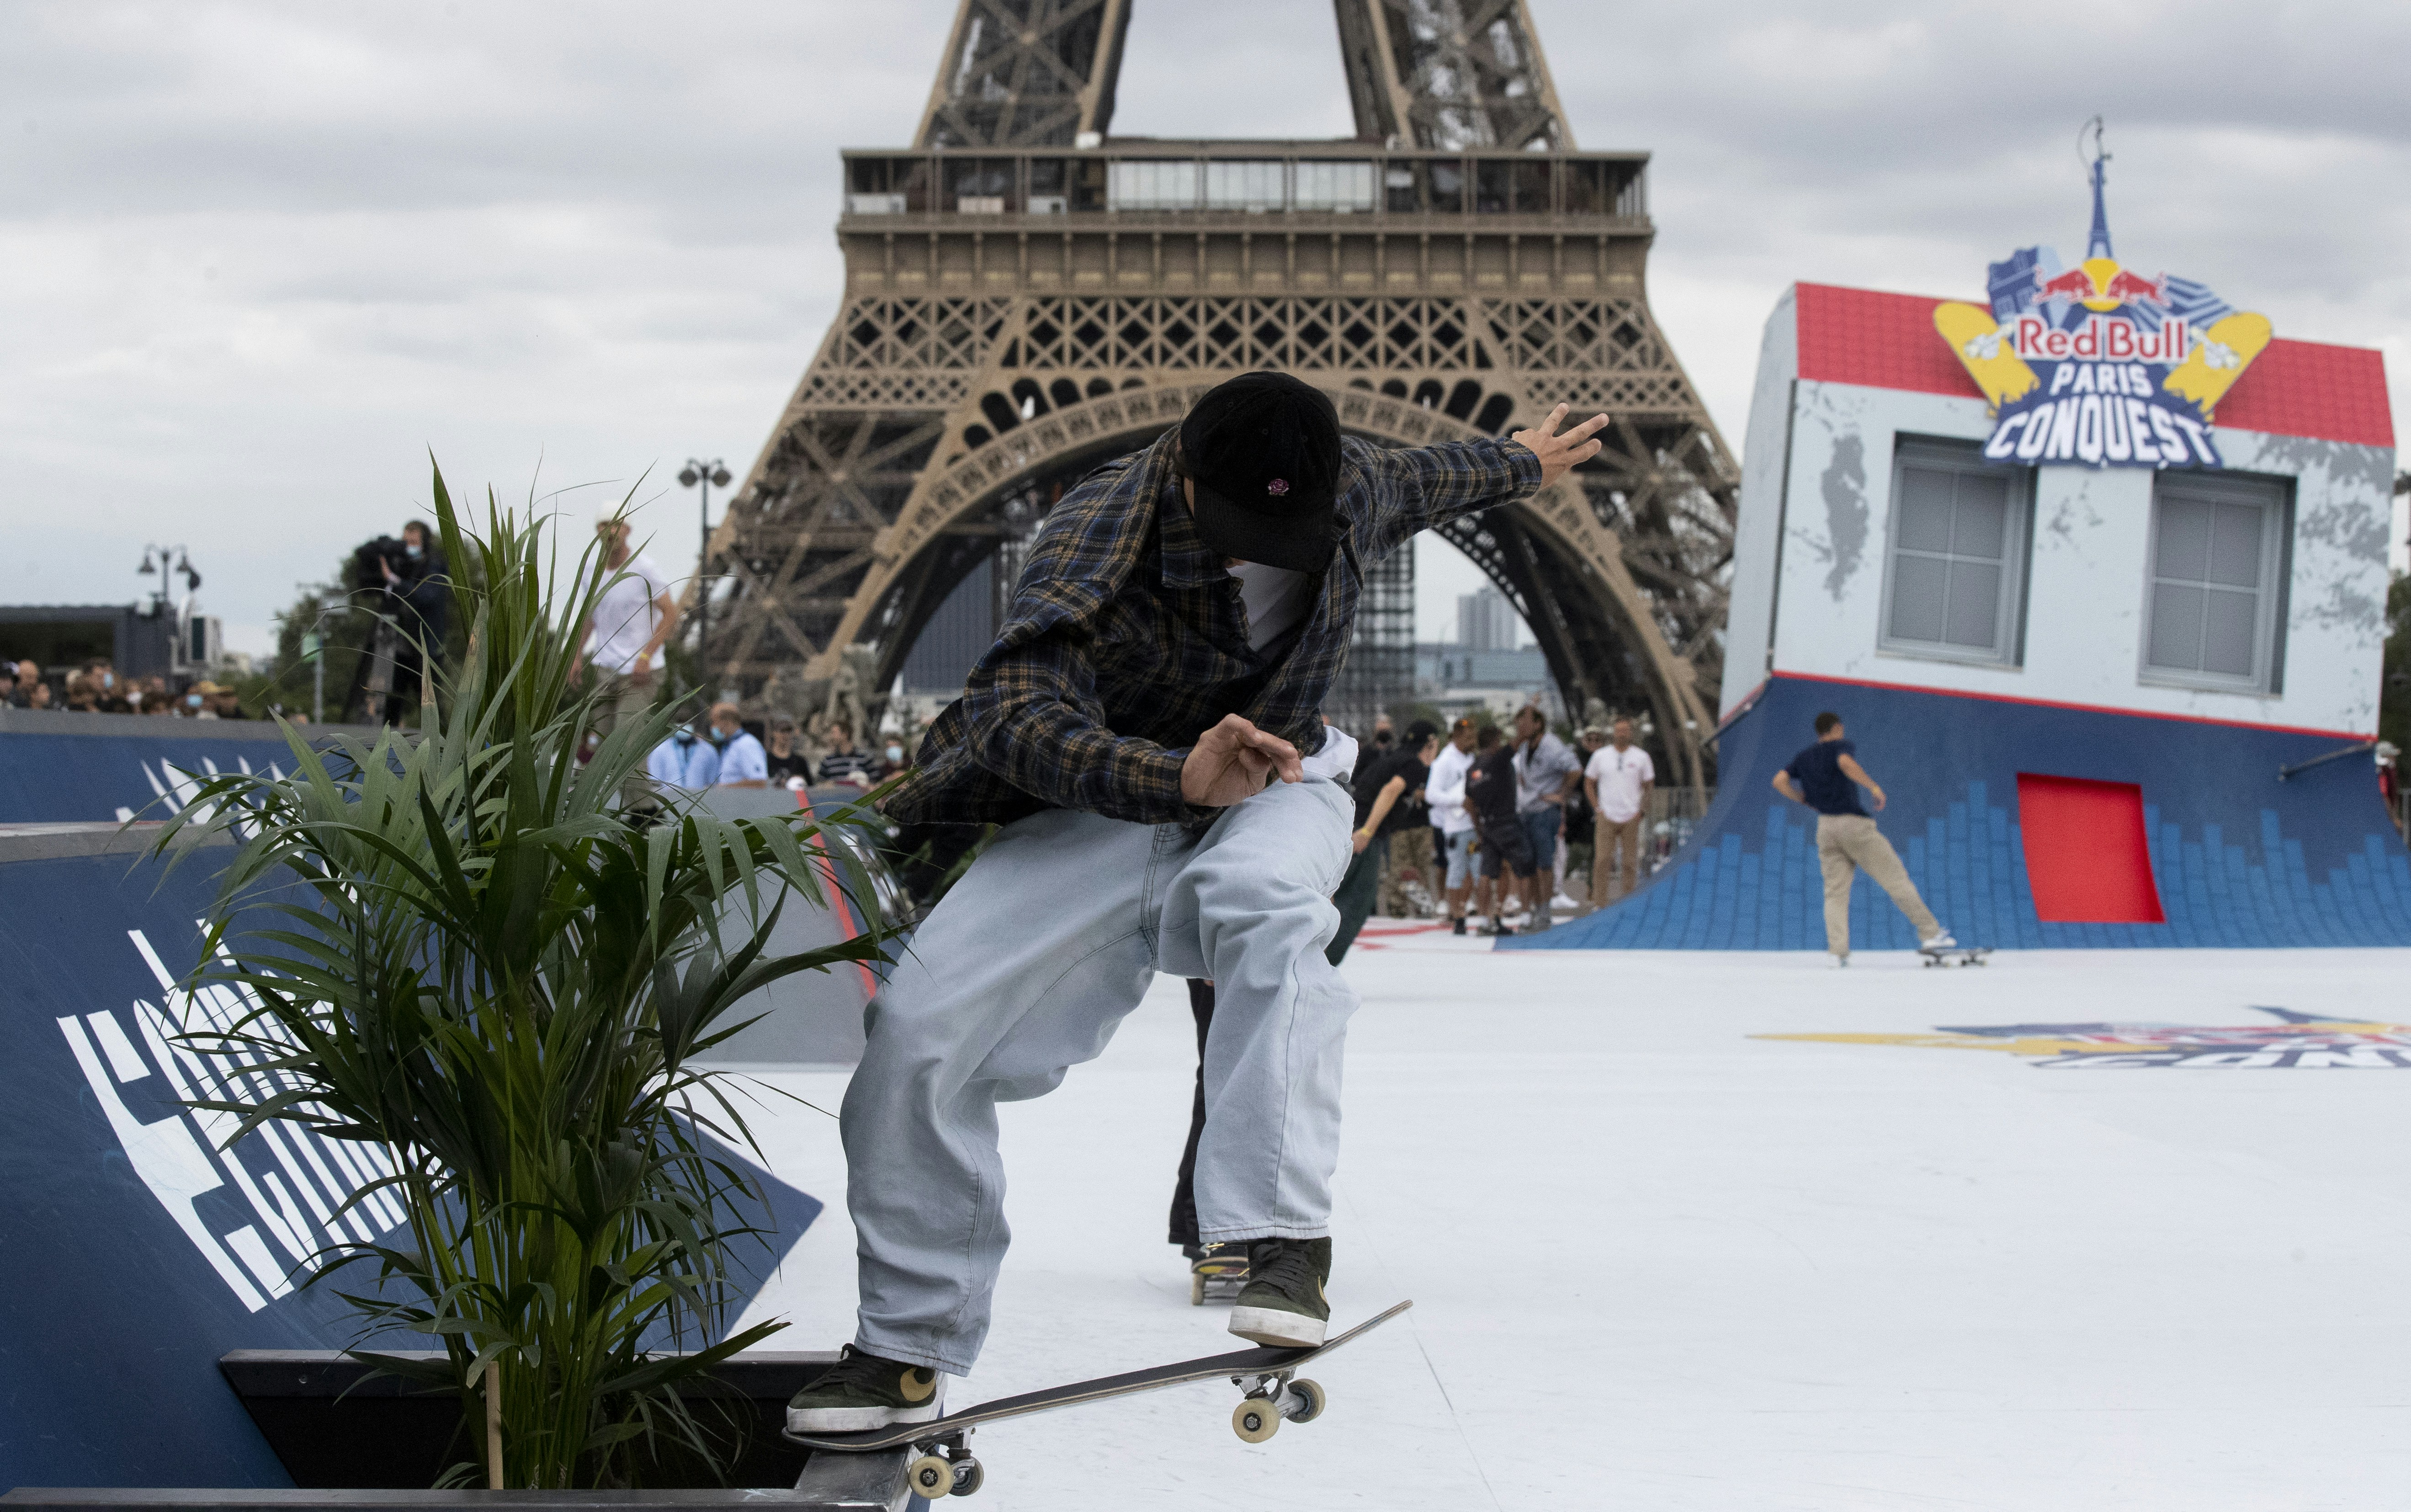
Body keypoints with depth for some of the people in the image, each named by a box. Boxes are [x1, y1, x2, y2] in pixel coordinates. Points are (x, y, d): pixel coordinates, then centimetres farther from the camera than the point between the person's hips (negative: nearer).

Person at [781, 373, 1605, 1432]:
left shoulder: (1351, 492, -12)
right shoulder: (1093, 541, -27)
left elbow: (1422, 480, 14)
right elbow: (1022, 718, -42)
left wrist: (1520, 464, 36)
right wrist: (1180, 778, -59)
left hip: (1272, 789, 1)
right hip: (1098, 804, -1)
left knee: (1264, 900, -39)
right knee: (919, 1026, -16)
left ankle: (1286, 1242, -44)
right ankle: (909, 1355, -1)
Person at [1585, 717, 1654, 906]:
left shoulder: (1642, 757, 6)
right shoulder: (1600, 755, 7)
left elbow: (1649, 787, 12)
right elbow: (1588, 784, 12)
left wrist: (1642, 812, 1)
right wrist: (1598, 809, 2)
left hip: (1631, 819, 0)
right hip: (1606, 818, 0)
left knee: (1630, 863, 2)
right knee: (1601, 860, -8)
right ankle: (1599, 903, -4)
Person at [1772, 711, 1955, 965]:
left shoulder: (1804, 758, 16)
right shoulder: (1841, 746, -1)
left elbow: (1779, 782, 6)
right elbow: (1846, 763, -24)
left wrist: (1806, 800, 14)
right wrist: (1874, 787, -17)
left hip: (1825, 828, 5)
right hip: (1854, 822, -5)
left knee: (1835, 893, 3)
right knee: (1896, 879, 0)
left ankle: (1838, 951, -11)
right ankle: (1930, 933, 1)